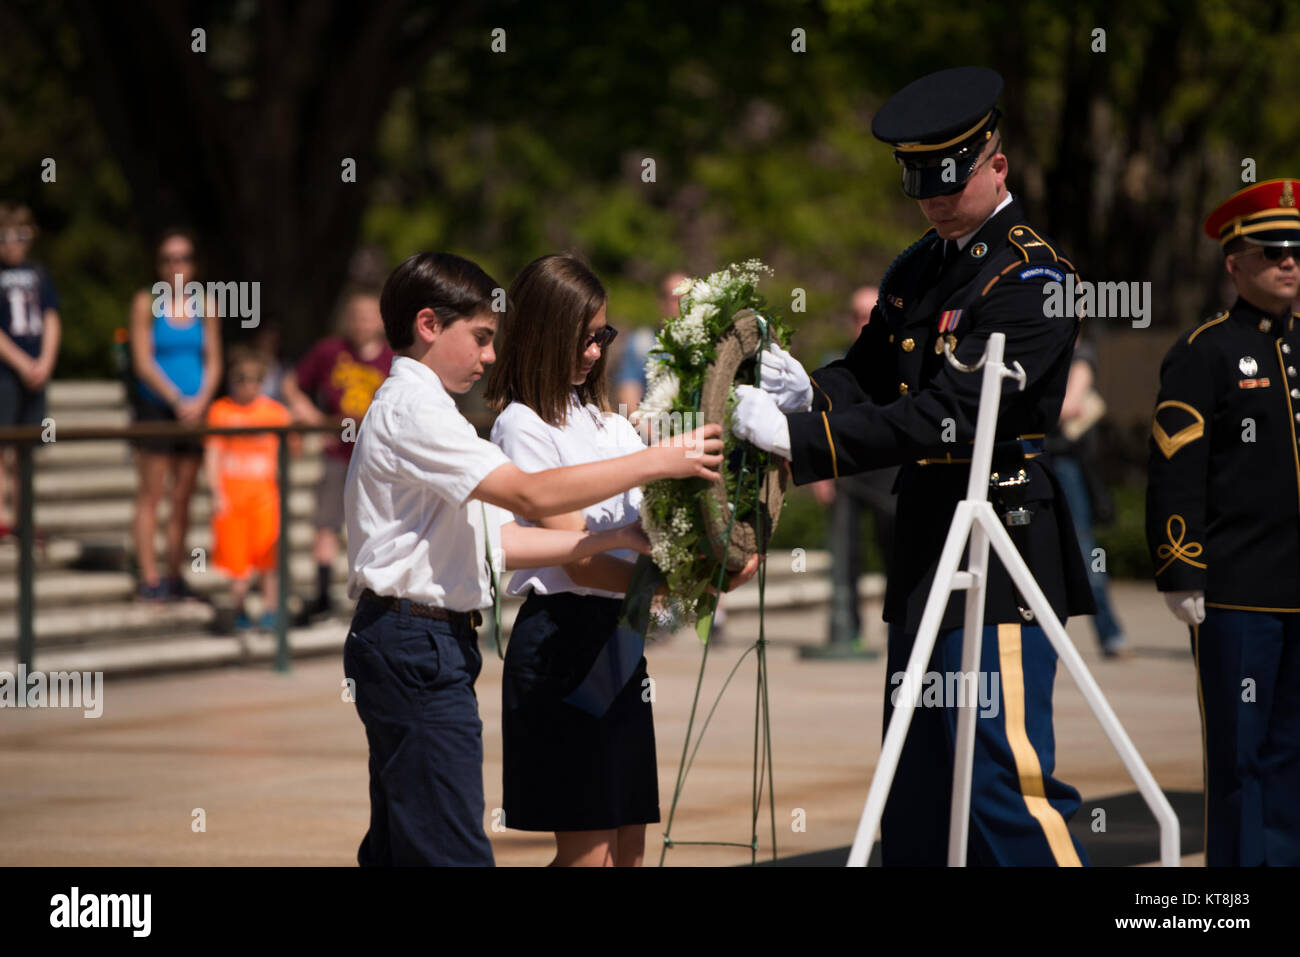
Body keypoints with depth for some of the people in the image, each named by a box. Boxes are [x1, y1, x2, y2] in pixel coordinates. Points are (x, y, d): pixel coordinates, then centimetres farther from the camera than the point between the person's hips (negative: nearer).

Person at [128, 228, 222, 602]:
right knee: (151, 494, -4)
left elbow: (213, 362, 8)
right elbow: (143, 362, -7)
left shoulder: (204, 307, 9)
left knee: (183, 497, 5)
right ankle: (149, 578, -4)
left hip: (193, 411, 4)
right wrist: (177, 400, -13)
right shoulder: (147, 303, -2)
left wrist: (201, 400, -8)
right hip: (155, 406, -4)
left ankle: (174, 577, 10)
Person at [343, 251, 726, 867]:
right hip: (418, 645, -11)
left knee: (398, 848, 11)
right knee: (451, 847, -14)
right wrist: (659, 462, -19)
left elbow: (495, 544, 17)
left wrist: (617, 538, 9)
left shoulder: (417, 408, 21)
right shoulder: (411, 409, -13)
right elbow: (530, 496, -22)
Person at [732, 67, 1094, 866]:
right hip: (928, 546, 9)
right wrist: (808, 392, -9)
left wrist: (800, 440, -25)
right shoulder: (919, 269, 15)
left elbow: (948, 415, -21)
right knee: (920, 776, 13)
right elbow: (870, 374, 16)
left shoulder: (1032, 275, -13)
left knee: (1006, 774, -12)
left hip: (1001, 545, -9)